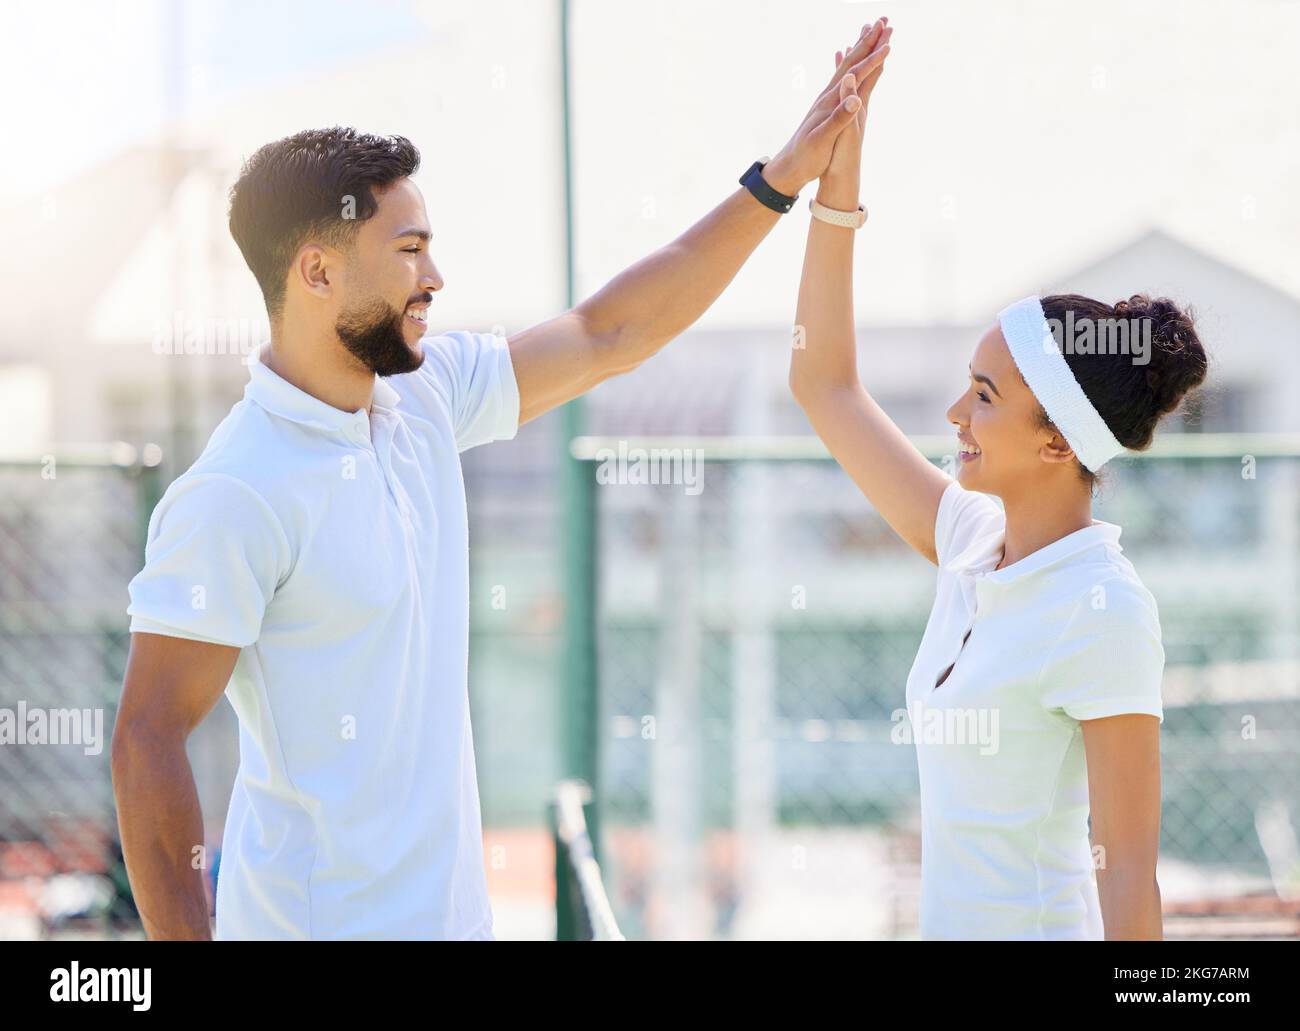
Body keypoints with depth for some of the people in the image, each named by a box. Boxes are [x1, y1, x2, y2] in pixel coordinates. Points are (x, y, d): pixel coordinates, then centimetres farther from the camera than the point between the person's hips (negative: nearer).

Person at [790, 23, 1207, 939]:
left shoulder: (1105, 609, -16)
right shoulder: (972, 542, 5)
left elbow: (1128, 868, -17)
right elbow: (825, 384, 12)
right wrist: (836, 190, 4)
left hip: (1046, 925, -8)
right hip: (952, 918, 8)